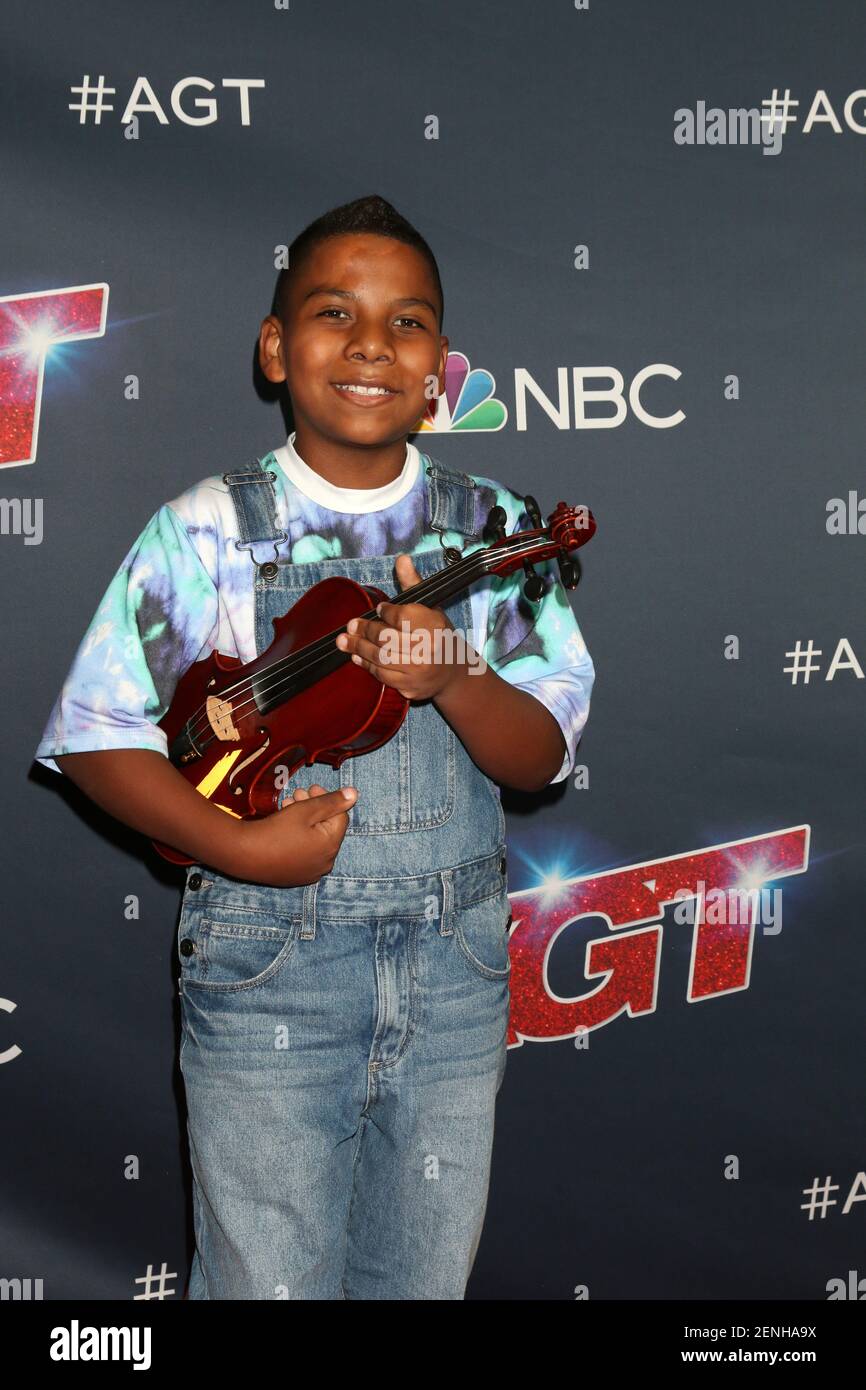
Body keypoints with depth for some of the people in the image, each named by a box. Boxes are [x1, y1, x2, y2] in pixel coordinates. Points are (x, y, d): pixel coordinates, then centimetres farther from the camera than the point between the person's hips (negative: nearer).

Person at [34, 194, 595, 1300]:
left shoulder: (491, 527, 2)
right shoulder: (207, 531, -5)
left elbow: (543, 757, -1)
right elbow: (96, 738, -4)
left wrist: (453, 680, -21)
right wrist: (239, 848, -18)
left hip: (456, 969, 3)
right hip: (268, 967, -2)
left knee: (425, 1280, 17)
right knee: (268, 1282, 8)